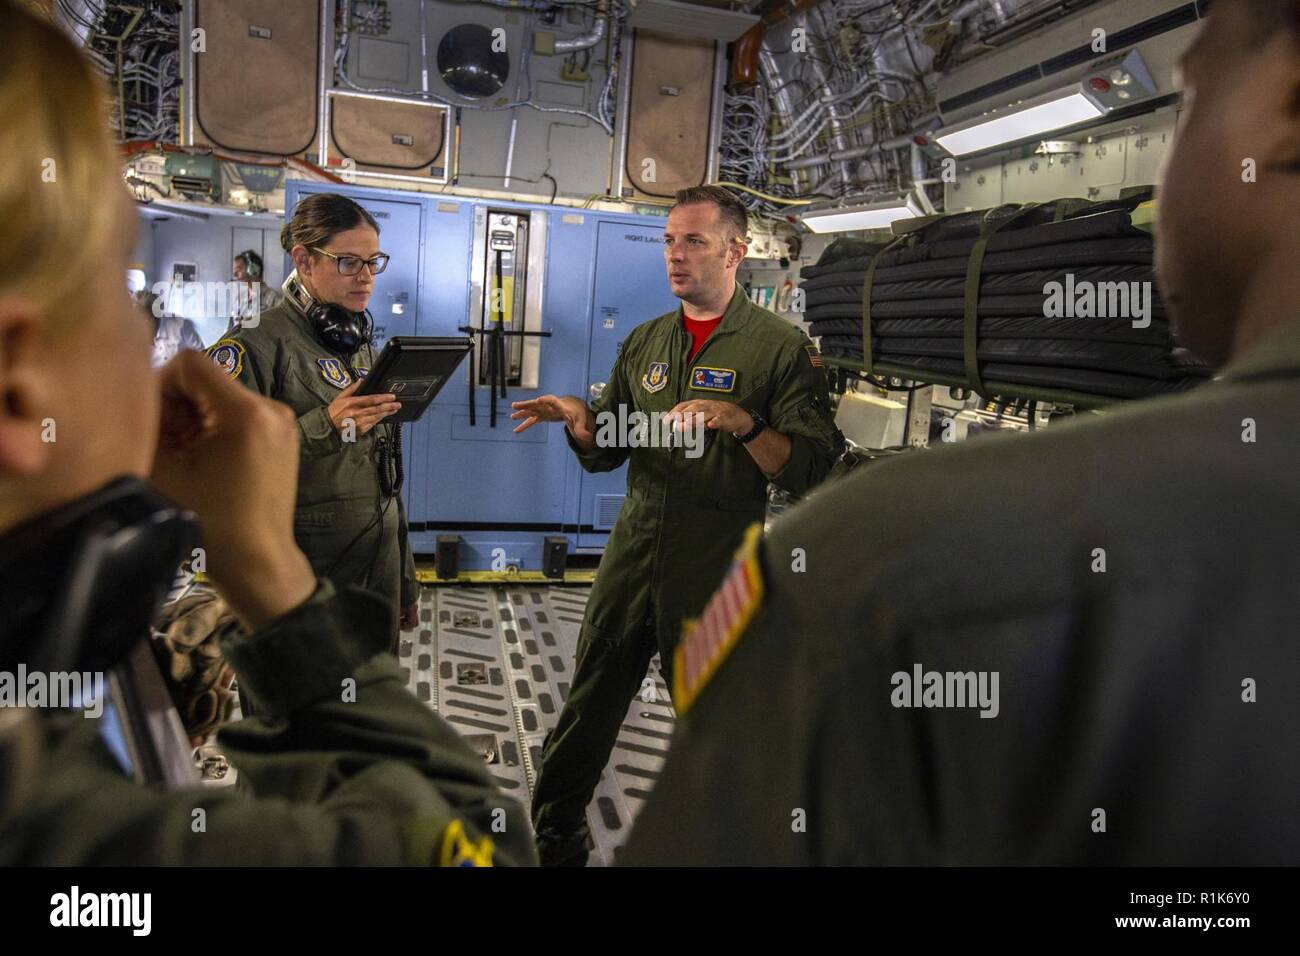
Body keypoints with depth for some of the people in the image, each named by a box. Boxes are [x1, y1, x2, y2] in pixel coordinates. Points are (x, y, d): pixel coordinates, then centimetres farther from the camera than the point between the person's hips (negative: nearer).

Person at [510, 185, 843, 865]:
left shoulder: (780, 347, -6)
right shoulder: (644, 342, 10)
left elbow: (812, 471, -13)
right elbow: (604, 453, 12)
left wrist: (740, 423, -27)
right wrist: (579, 419, -8)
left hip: (717, 572, -4)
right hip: (633, 554, 4)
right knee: (587, 713, 13)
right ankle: (554, 841, 33)